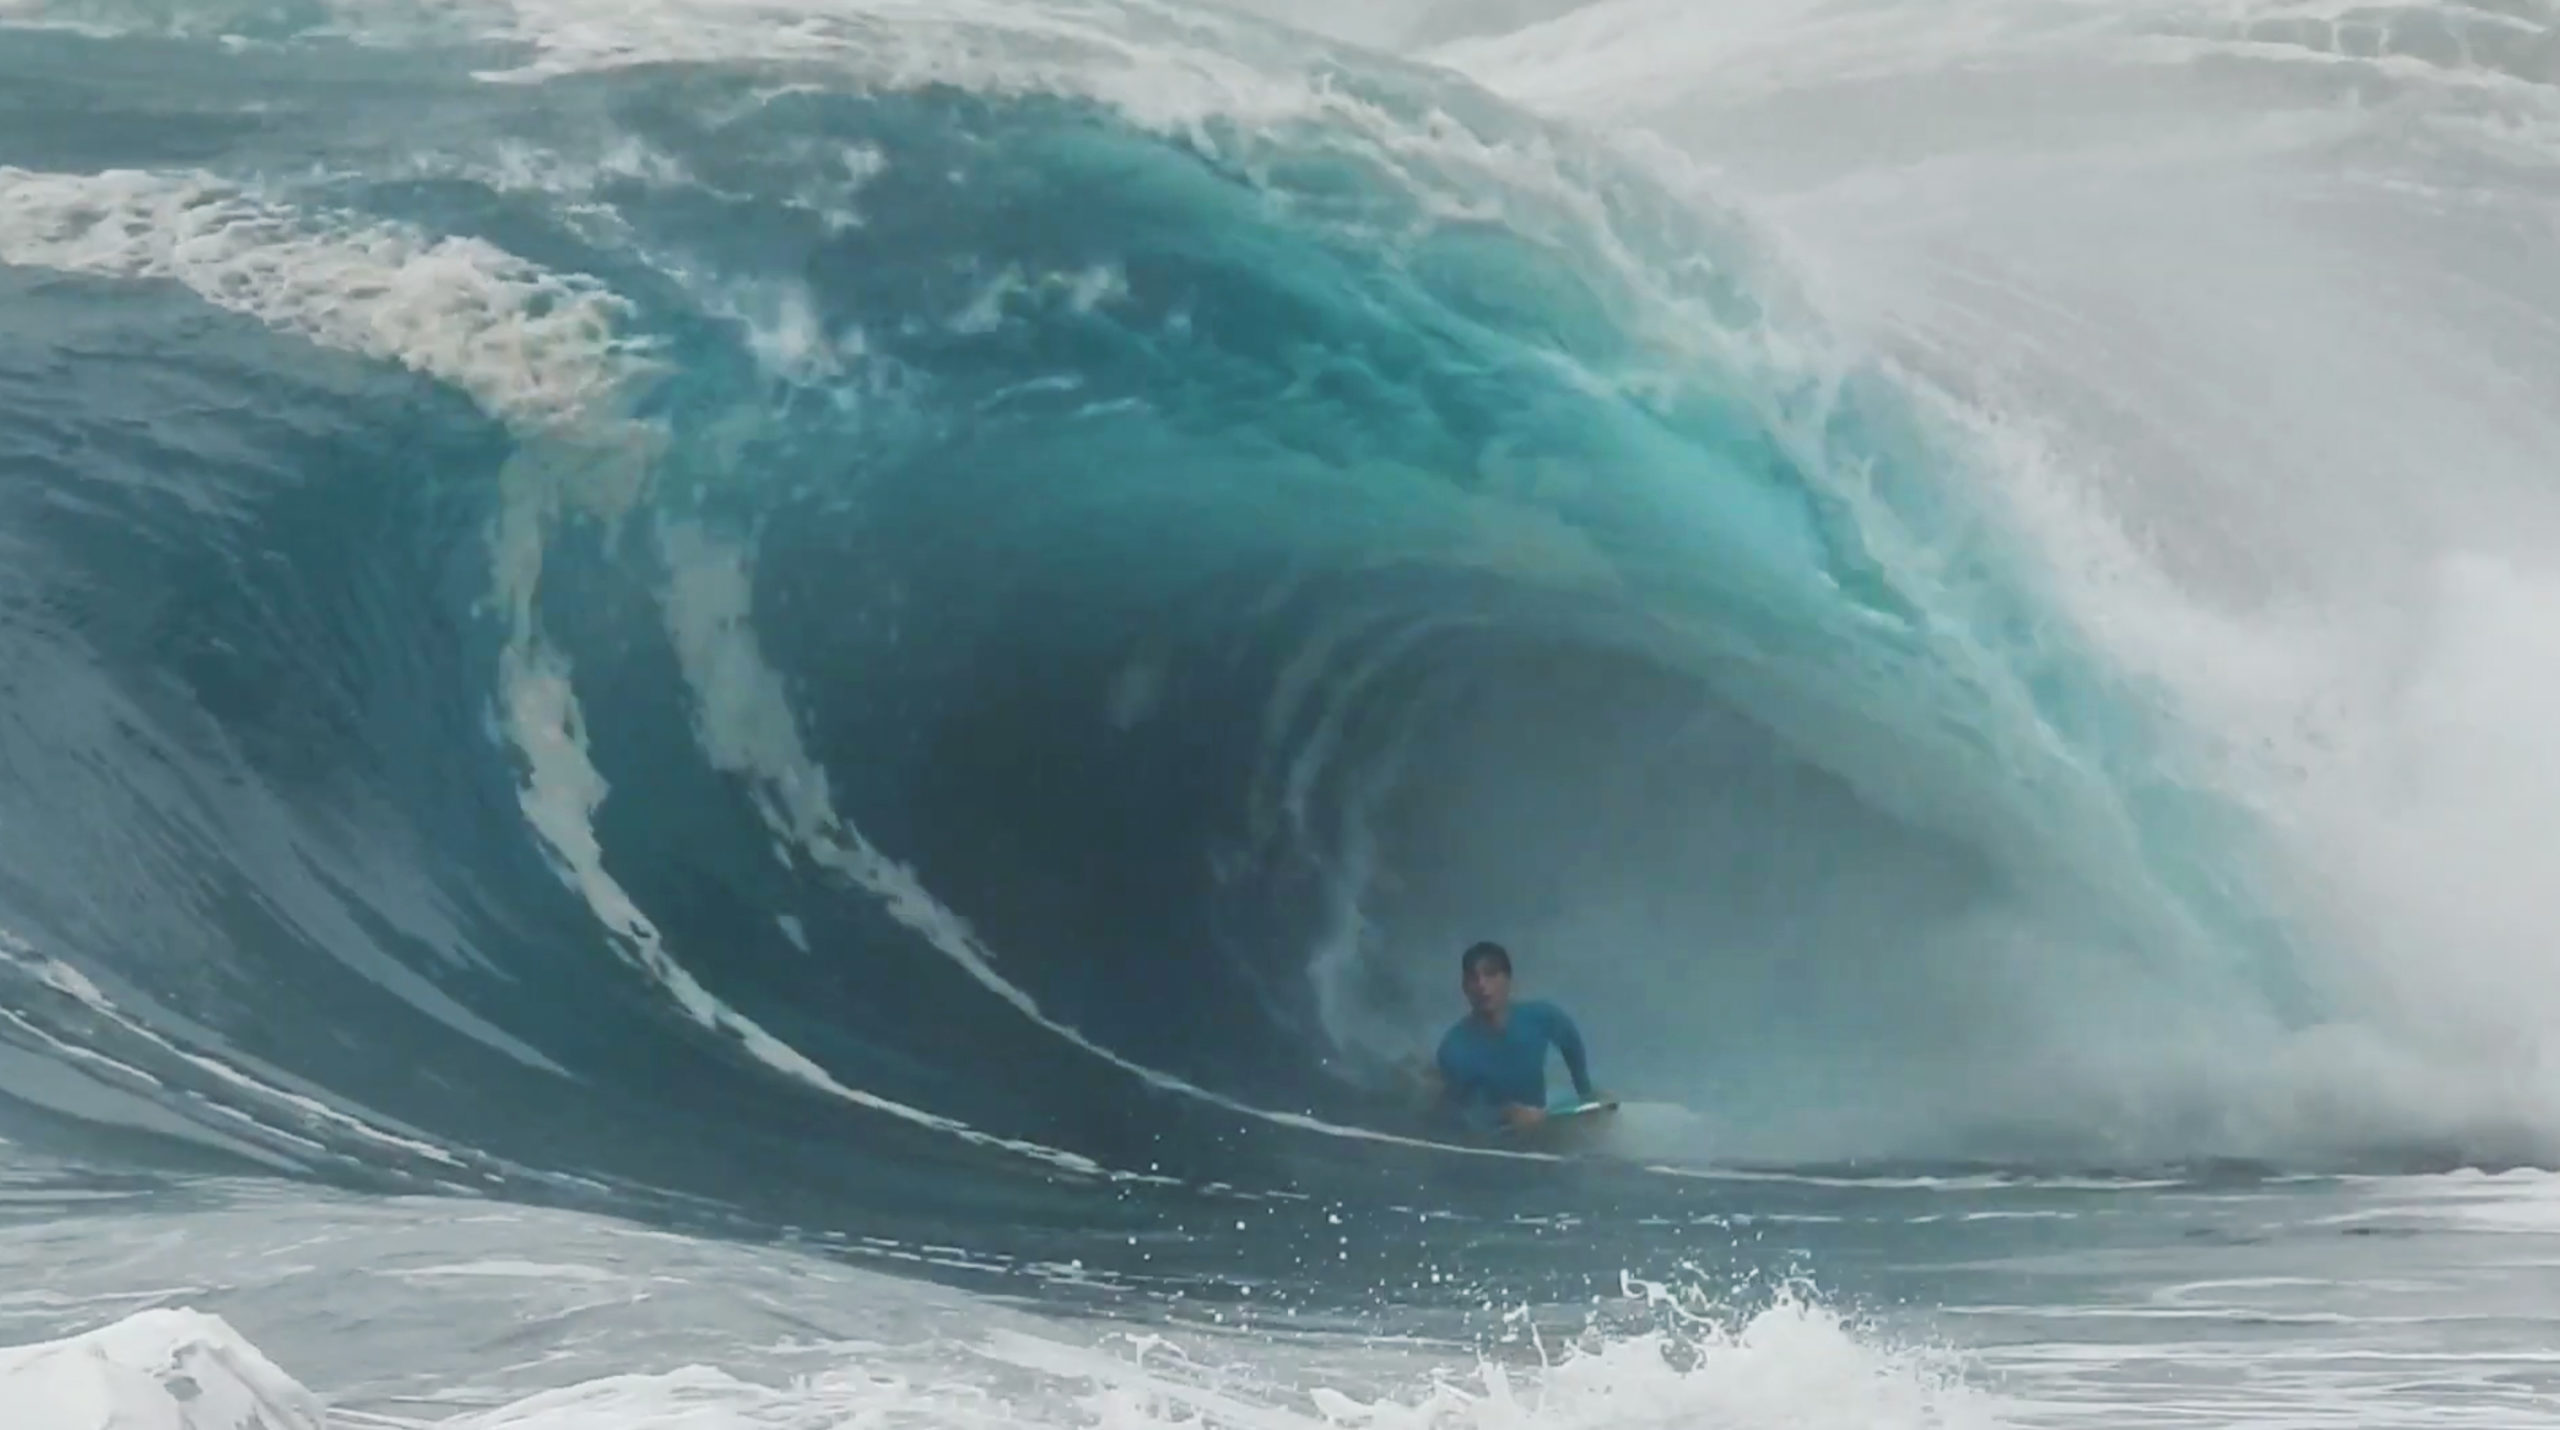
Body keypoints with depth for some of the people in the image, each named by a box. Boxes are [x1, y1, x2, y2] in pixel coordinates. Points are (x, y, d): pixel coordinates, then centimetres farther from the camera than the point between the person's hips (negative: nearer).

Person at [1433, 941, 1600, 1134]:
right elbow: (1455, 1111, -18)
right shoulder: (1455, 1046, -21)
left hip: (1540, 1128, 1)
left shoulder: (1541, 1019, -14)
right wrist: (1504, 1113, -32)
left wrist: (1585, 1093, 8)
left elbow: (1572, 1045, 9)